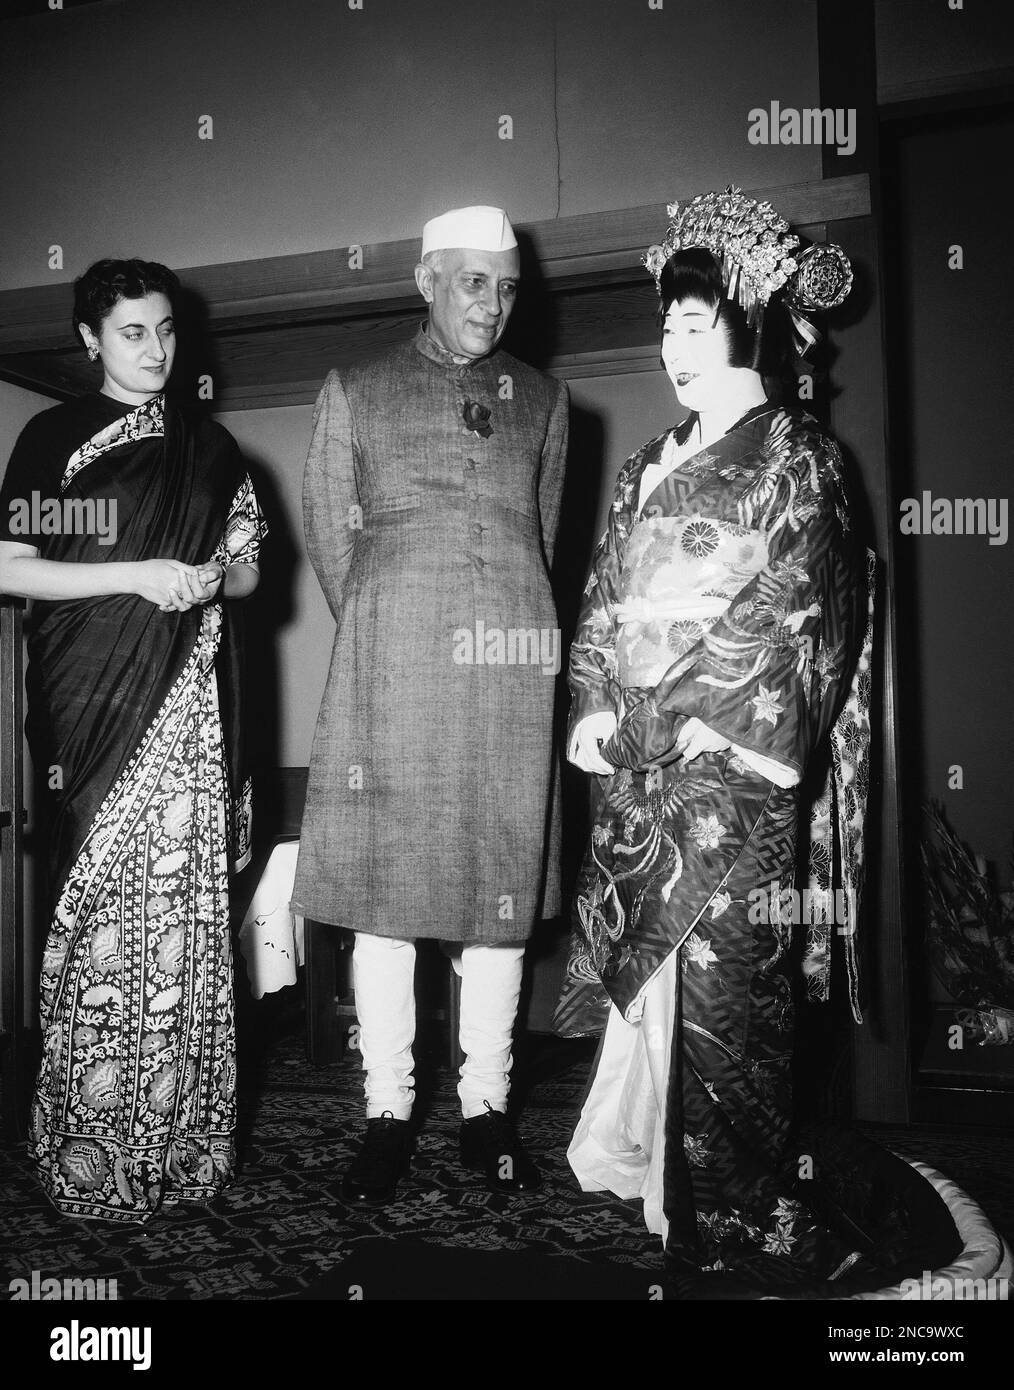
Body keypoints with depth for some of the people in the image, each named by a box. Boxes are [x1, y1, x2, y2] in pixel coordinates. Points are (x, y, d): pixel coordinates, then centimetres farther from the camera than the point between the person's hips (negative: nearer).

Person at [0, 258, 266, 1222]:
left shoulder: (207, 447, 16)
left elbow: (247, 569, 19)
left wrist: (216, 575, -4)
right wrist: (137, 575, -11)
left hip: (189, 707, 3)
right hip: (92, 704, -3)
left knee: (183, 907, 1)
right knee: (101, 910, -4)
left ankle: (177, 1141, 12)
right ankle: (92, 1153, 9)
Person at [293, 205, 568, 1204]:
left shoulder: (541, 399, 17)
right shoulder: (354, 393, 11)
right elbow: (327, 533, 12)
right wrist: (374, 636, 9)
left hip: (511, 668, 2)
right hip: (392, 667, -2)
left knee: (502, 880, 3)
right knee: (384, 886, -1)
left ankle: (485, 1105, 15)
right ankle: (388, 1111, 11)